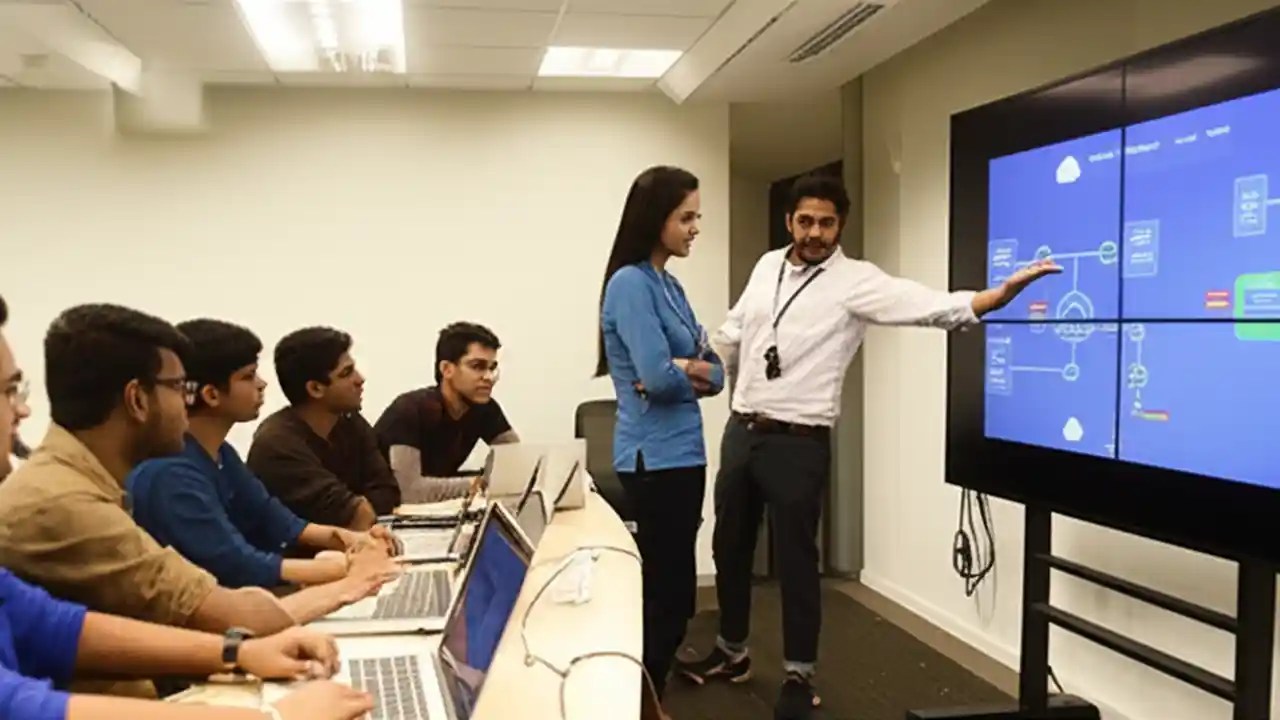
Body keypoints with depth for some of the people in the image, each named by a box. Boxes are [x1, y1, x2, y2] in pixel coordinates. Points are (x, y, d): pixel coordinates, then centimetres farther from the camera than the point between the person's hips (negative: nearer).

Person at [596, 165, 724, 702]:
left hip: (682, 454, 9)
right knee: (668, 594, 0)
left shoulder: (671, 285, 13)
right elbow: (658, 377, -23)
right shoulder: (630, 283, -14)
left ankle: (649, 696, 32)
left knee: (668, 591, 17)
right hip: (655, 459, -9)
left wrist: (683, 369, -11)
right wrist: (693, 370, -2)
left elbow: (715, 372, 10)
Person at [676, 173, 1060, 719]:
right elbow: (732, 334, 18)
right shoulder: (767, 266, 8)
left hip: (798, 443, -6)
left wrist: (1003, 292, -39)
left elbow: (933, 306, -24)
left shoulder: (855, 281, -10)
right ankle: (731, 653, 35)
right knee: (729, 547, 16)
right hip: (740, 431, 6)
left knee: (795, 558, 2)